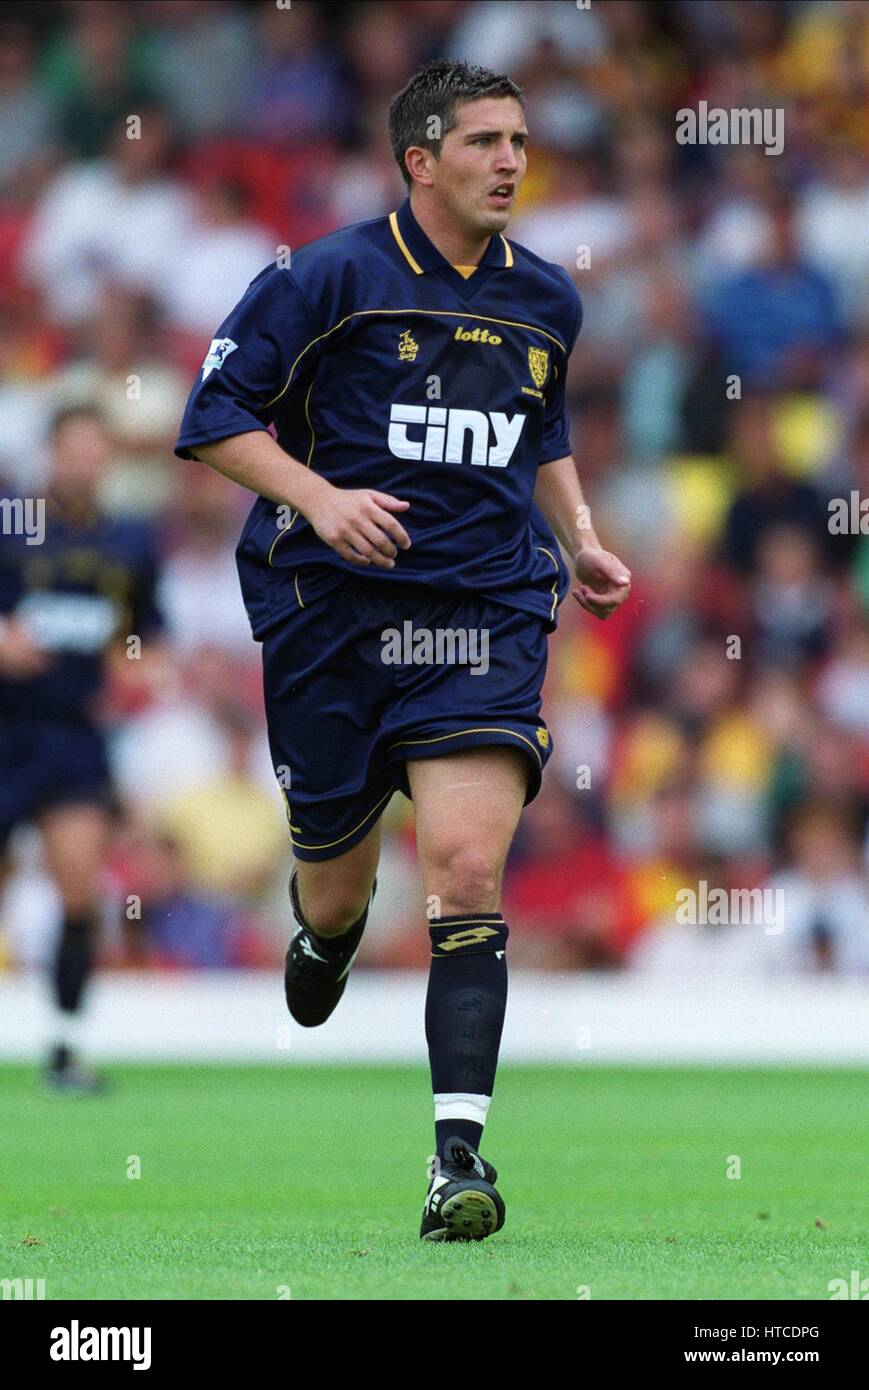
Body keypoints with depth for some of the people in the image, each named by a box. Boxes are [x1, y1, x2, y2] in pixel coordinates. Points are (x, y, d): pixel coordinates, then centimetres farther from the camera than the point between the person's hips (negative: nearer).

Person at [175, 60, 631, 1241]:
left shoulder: (545, 301, 10)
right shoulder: (329, 279, -5)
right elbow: (214, 417, -4)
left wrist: (578, 535, 13)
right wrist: (319, 498, -18)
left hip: (487, 614, 2)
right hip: (333, 612, -2)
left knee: (467, 871, -17)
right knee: (336, 894, 10)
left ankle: (460, 1151, -17)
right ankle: (324, 935, 50)